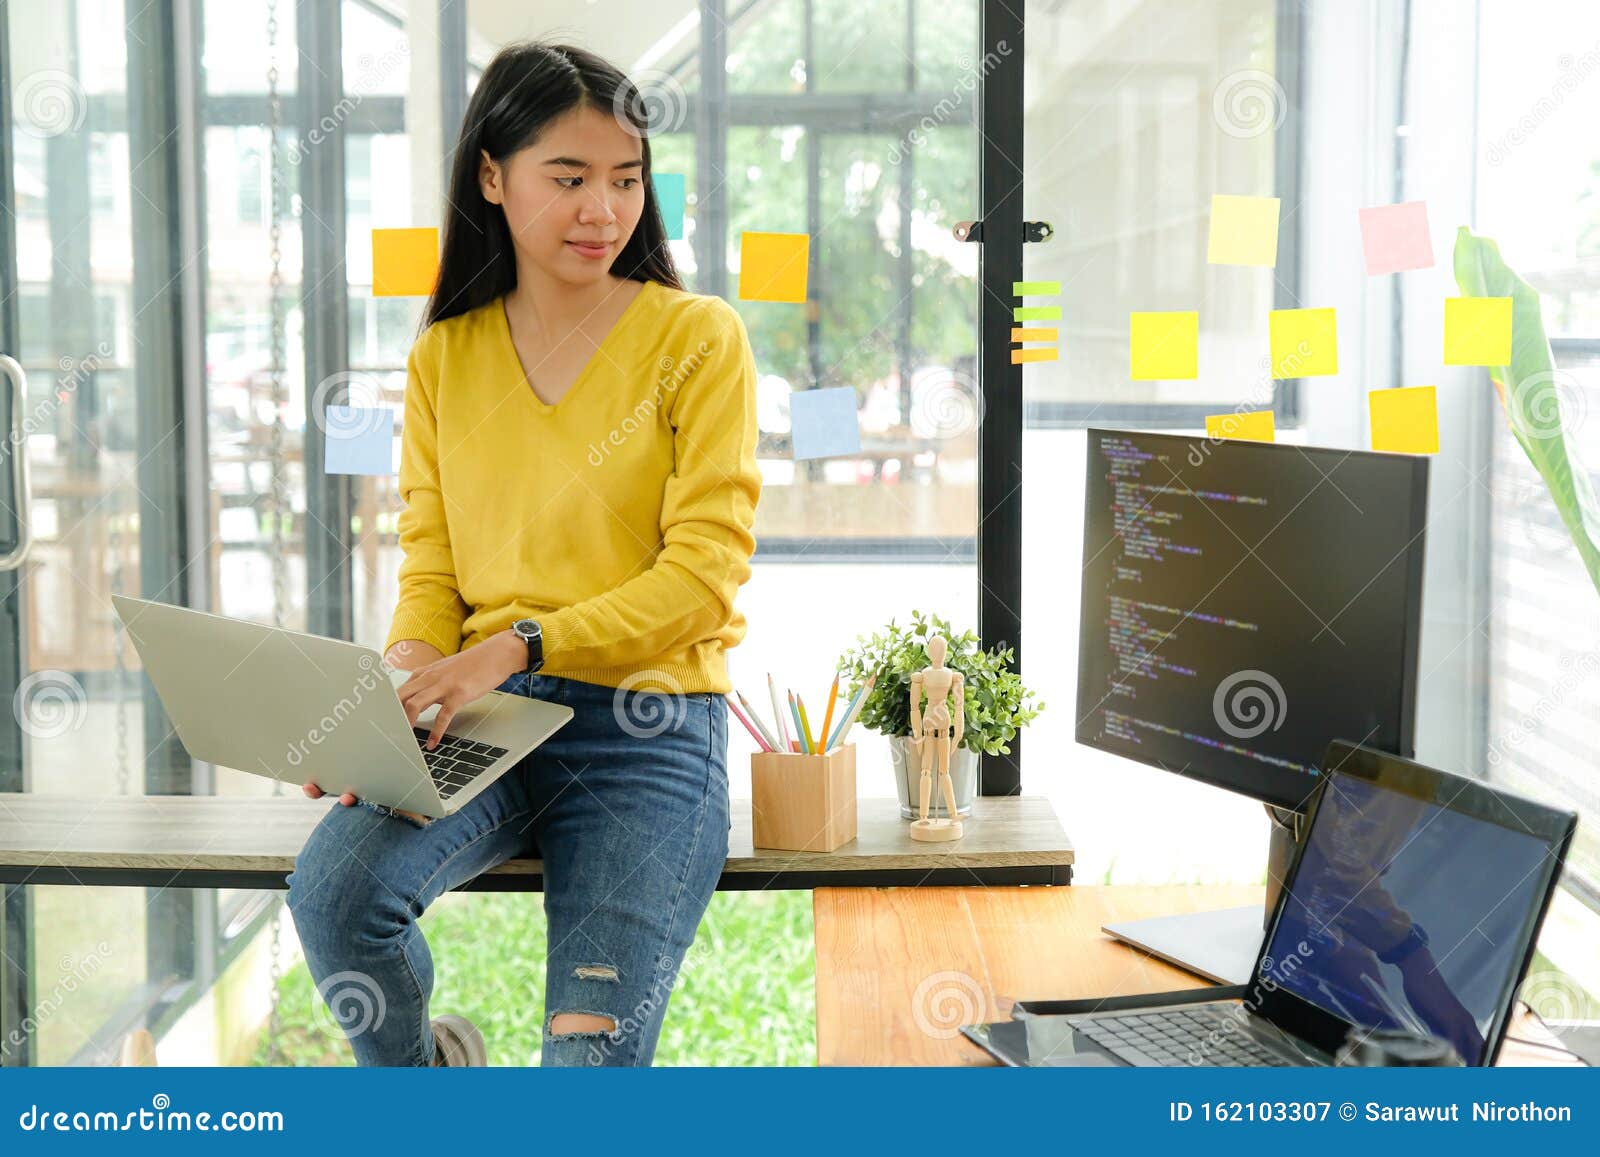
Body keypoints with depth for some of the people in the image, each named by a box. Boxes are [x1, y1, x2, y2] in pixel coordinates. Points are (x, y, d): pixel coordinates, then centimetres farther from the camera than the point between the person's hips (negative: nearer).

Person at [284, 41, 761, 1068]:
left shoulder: (698, 337, 0)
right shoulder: (445, 355, 12)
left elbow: (704, 571, -7)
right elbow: (432, 569, 10)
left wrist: (515, 648, -18)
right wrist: (402, 681, -13)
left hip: (648, 730, -3)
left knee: (591, 1056, -20)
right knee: (332, 891, -26)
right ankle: (425, 1069, 5)